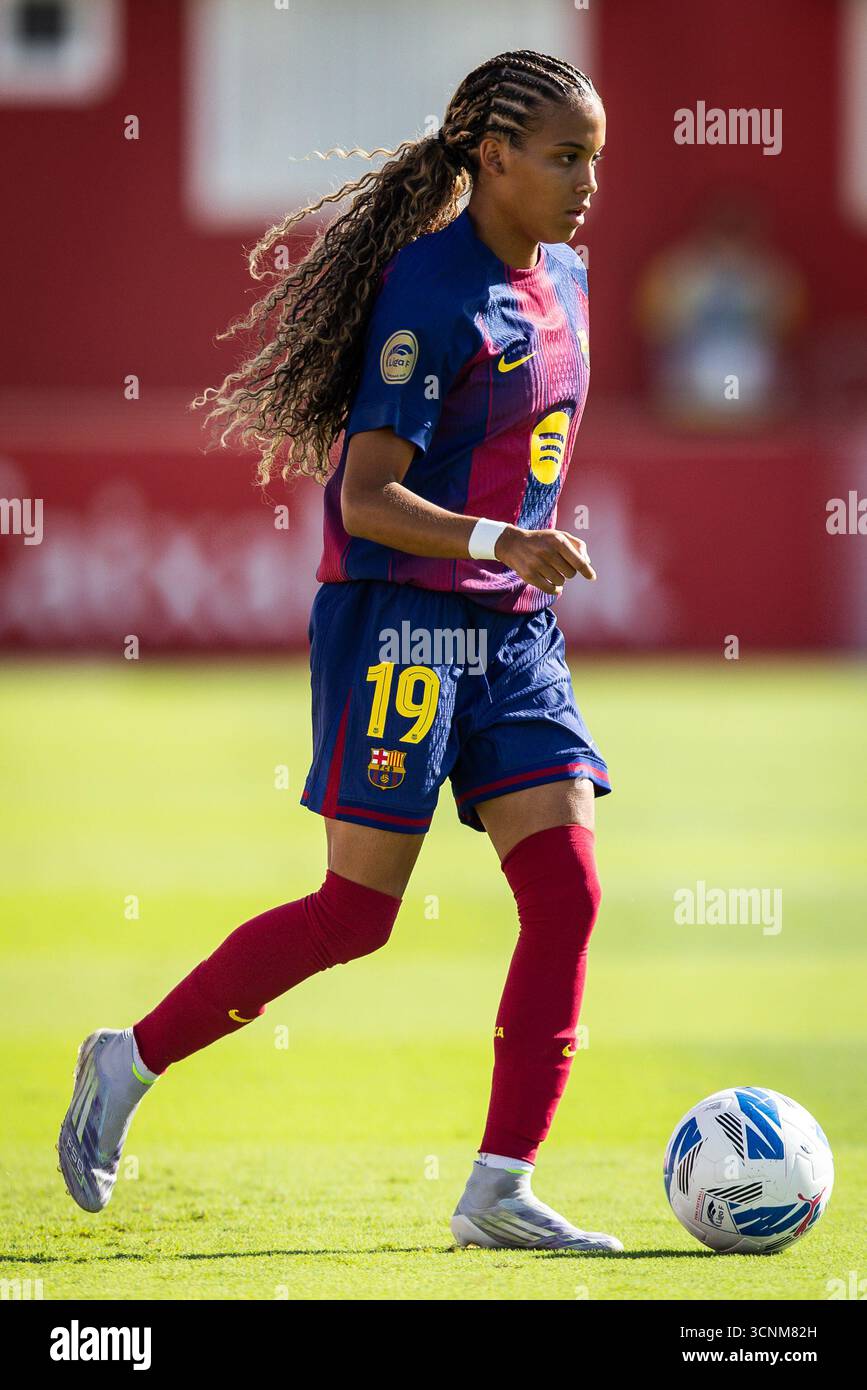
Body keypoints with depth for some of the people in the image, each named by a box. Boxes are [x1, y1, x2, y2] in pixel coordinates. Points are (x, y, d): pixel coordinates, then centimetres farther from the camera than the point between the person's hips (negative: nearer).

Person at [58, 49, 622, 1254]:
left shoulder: (562, 282, 10)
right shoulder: (430, 290, -15)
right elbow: (368, 497, -20)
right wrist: (496, 542, -33)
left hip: (513, 631, 8)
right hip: (401, 620, -8)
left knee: (568, 891, -6)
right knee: (356, 916, -5)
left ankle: (501, 1190, -5)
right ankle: (130, 1062, 12)